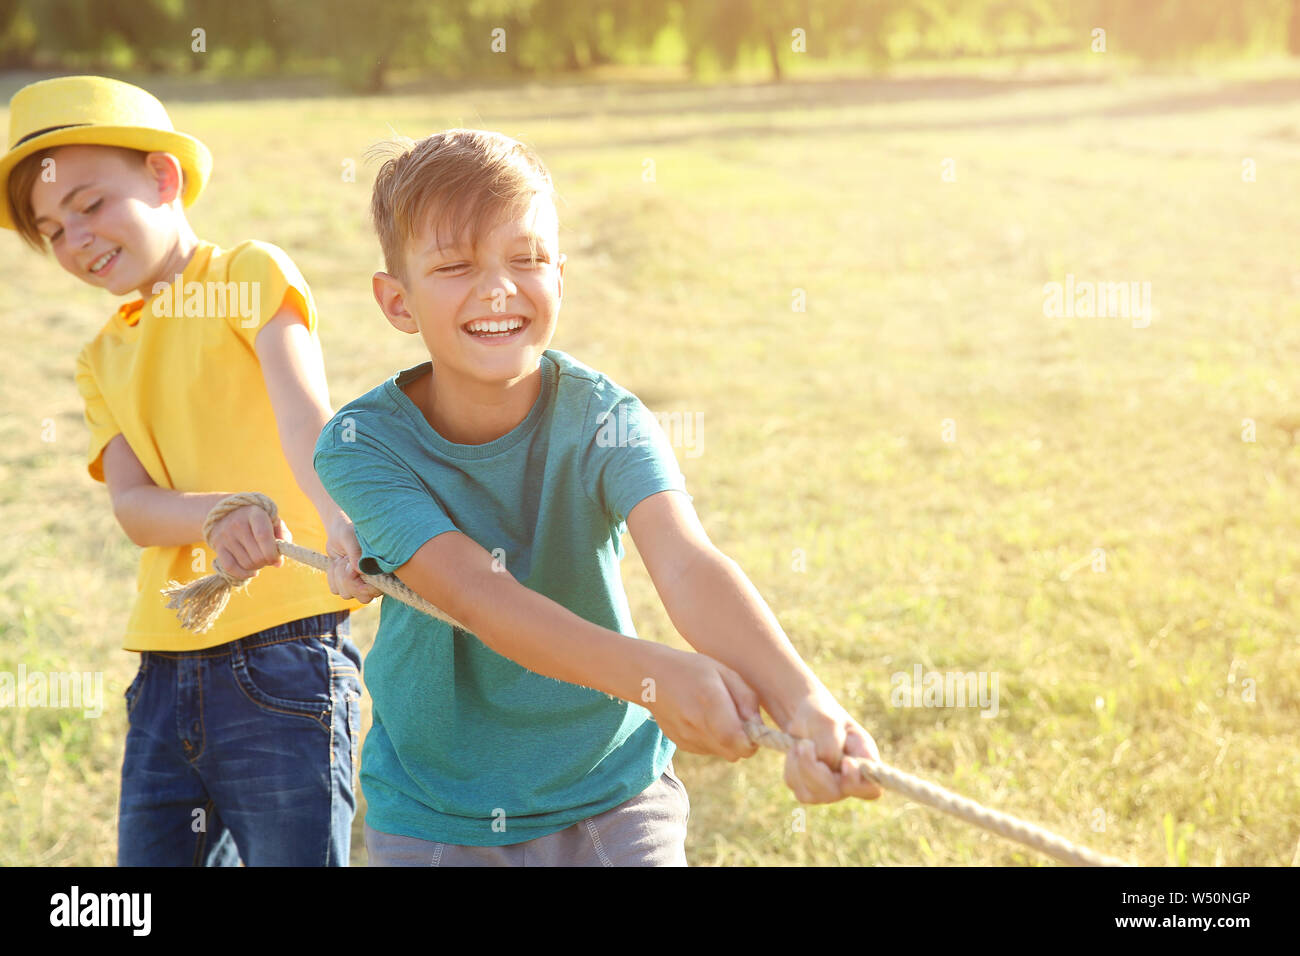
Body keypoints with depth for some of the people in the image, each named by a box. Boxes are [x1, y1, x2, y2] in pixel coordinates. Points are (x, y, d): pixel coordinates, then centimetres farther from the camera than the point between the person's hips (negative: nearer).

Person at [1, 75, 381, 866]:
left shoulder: (249, 273, 1)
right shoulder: (105, 358, 18)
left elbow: (304, 413, -18)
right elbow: (132, 506, 1)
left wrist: (343, 525, -38)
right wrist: (222, 515, -22)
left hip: (284, 655, -6)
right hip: (167, 669, 6)